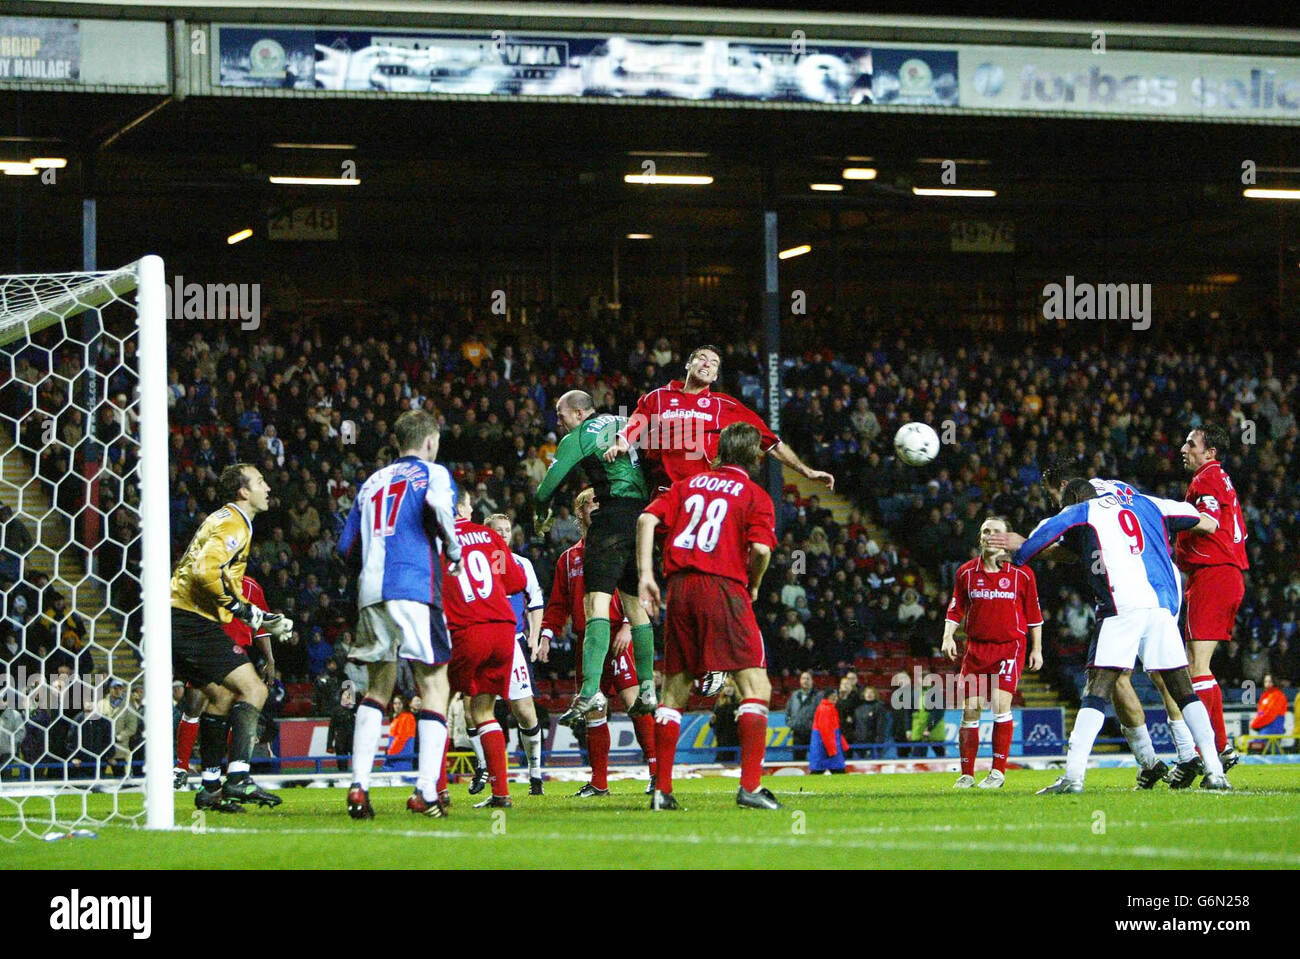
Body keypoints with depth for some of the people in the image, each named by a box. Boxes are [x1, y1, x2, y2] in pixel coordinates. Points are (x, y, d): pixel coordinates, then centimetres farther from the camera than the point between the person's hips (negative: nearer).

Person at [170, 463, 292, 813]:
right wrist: (242, 608, -17)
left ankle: (210, 787, 21)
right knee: (252, 689, -12)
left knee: (222, 696, 19)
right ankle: (238, 778, -20)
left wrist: (262, 619, 25)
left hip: (183, 621, 11)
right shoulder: (233, 525, -10)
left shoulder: (226, 520, 23)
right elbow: (206, 571, -25)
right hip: (195, 622, -11)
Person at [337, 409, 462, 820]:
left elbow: (347, 547, 20)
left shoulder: (372, 482, 24)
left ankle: (359, 785, 0)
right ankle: (427, 790, -13)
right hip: (414, 587, -5)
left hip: (370, 591, 5)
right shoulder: (433, 473, 9)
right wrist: (454, 550, -1)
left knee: (378, 687, 14)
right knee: (433, 685, -1)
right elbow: (438, 507, -15)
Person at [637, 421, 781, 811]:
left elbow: (648, 519, 5)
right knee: (756, 688, -2)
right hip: (723, 587, -5)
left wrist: (646, 575, 4)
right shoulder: (755, 495, 5)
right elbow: (761, 548, -10)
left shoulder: (689, 484, 18)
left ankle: (662, 789, 10)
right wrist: (753, 586, 8)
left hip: (679, 588, 5)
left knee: (674, 690, 12)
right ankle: (750, 786, -13)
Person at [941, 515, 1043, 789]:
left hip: (1010, 646, -3)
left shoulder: (1021, 573, 1)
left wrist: (1036, 649, 6)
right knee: (970, 710, -1)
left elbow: (1034, 614, 8)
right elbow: (955, 610, 13)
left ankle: (998, 770, -9)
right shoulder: (966, 573, 6)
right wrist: (948, 636, -2)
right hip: (976, 648, 3)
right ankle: (966, 774, 9)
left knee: (1000, 703, -17)